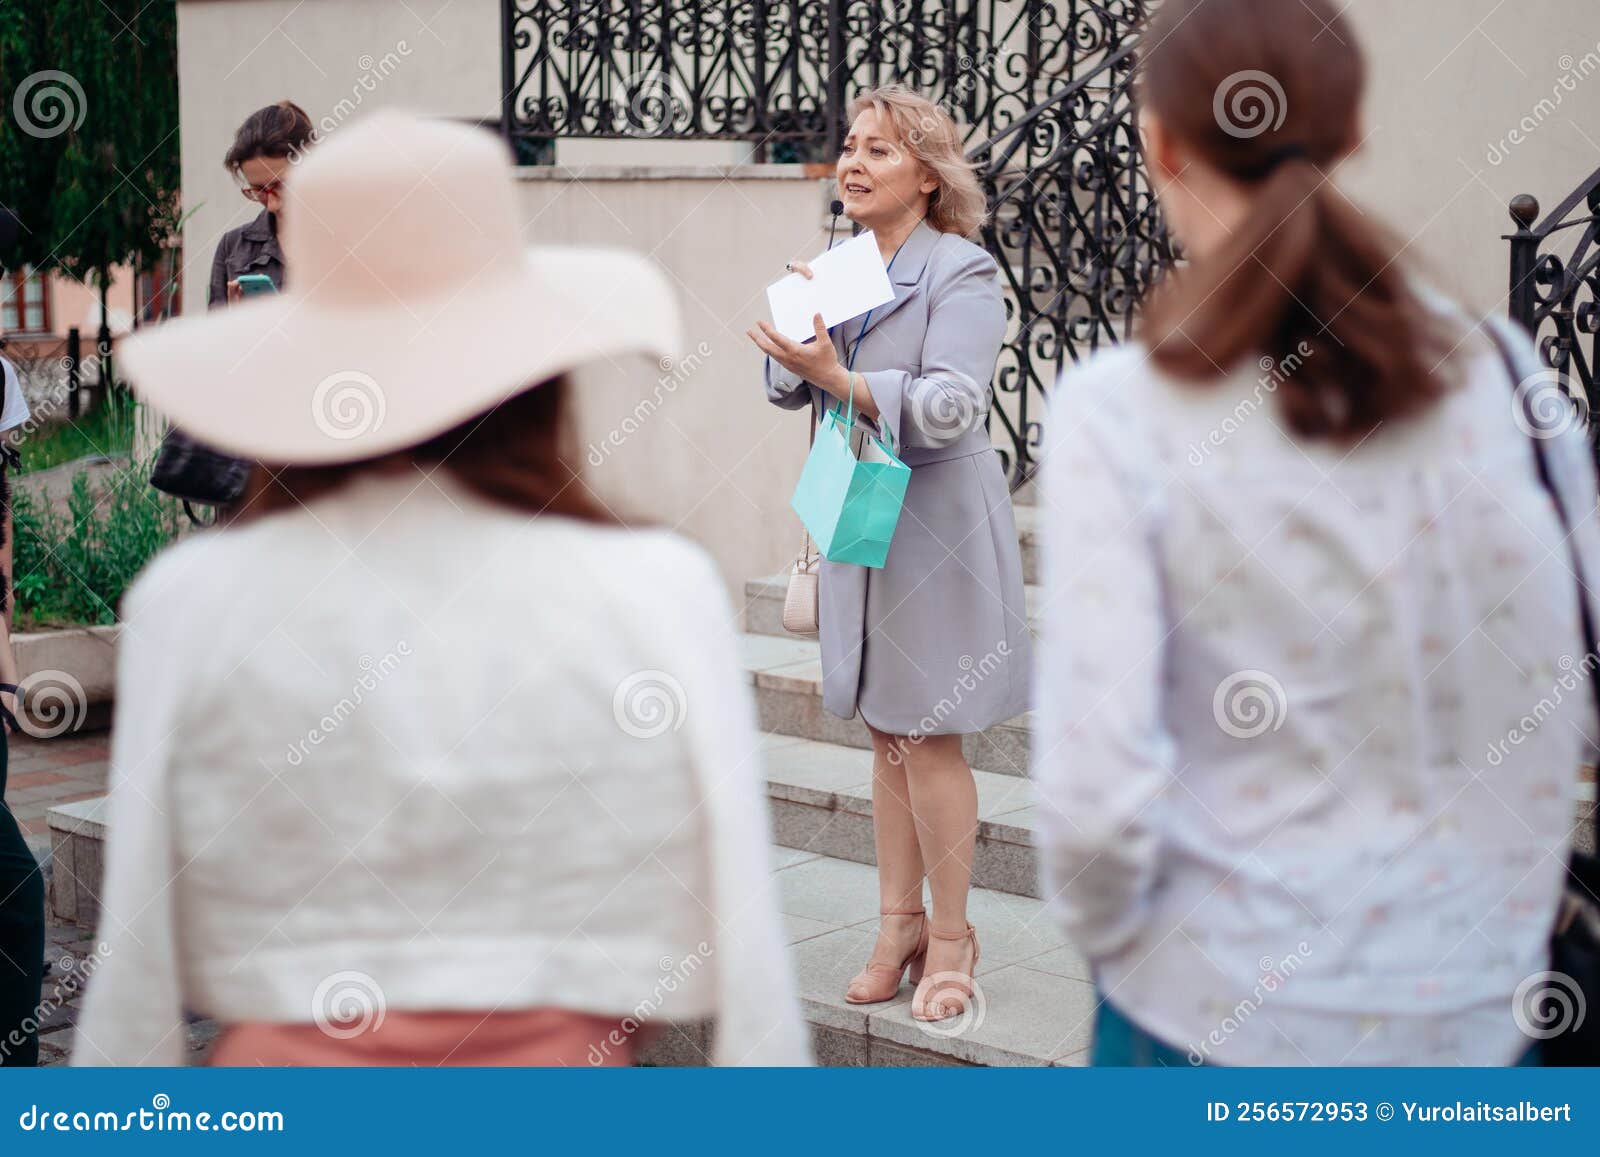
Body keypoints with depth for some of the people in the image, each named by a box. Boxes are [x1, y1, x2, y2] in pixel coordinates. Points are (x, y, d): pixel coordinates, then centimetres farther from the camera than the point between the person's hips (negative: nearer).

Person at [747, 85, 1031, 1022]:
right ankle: (900, 923, 22)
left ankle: (951, 937, 11)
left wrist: (837, 377, -30)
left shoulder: (963, 274, -11)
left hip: (938, 519, -7)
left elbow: (951, 408, -22)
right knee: (887, 734, 12)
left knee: (929, 735, -2)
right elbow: (792, 390, 12)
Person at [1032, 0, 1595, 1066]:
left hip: (1223, 1014, -3)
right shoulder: (1500, 376, -5)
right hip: (1474, 1009, 3)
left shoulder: (1120, 412, -15)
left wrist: (1101, 924, 0)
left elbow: (1098, 785, -19)